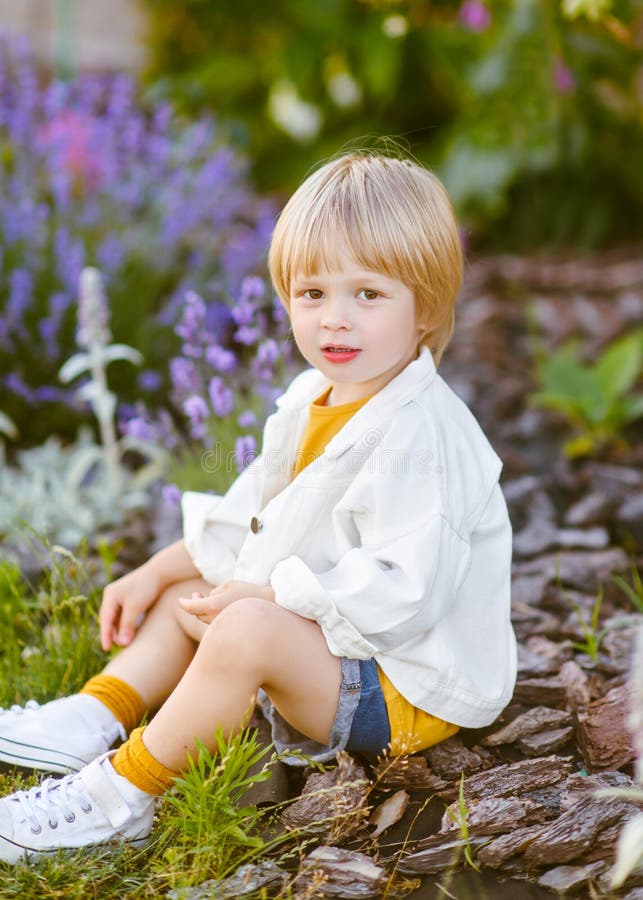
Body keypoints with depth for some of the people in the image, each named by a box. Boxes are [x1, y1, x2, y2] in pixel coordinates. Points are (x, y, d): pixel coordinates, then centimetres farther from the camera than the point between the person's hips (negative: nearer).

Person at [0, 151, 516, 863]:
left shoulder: (422, 436, -26)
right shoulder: (313, 401, 5)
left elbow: (401, 592, -30)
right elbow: (249, 515, 16)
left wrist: (263, 597, -24)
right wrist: (157, 571, 8)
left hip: (409, 687, -10)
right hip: (319, 638, 10)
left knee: (247, 629, -32)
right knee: (182, 593, 15)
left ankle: (125, 792, -21)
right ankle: (99, 717, 1)